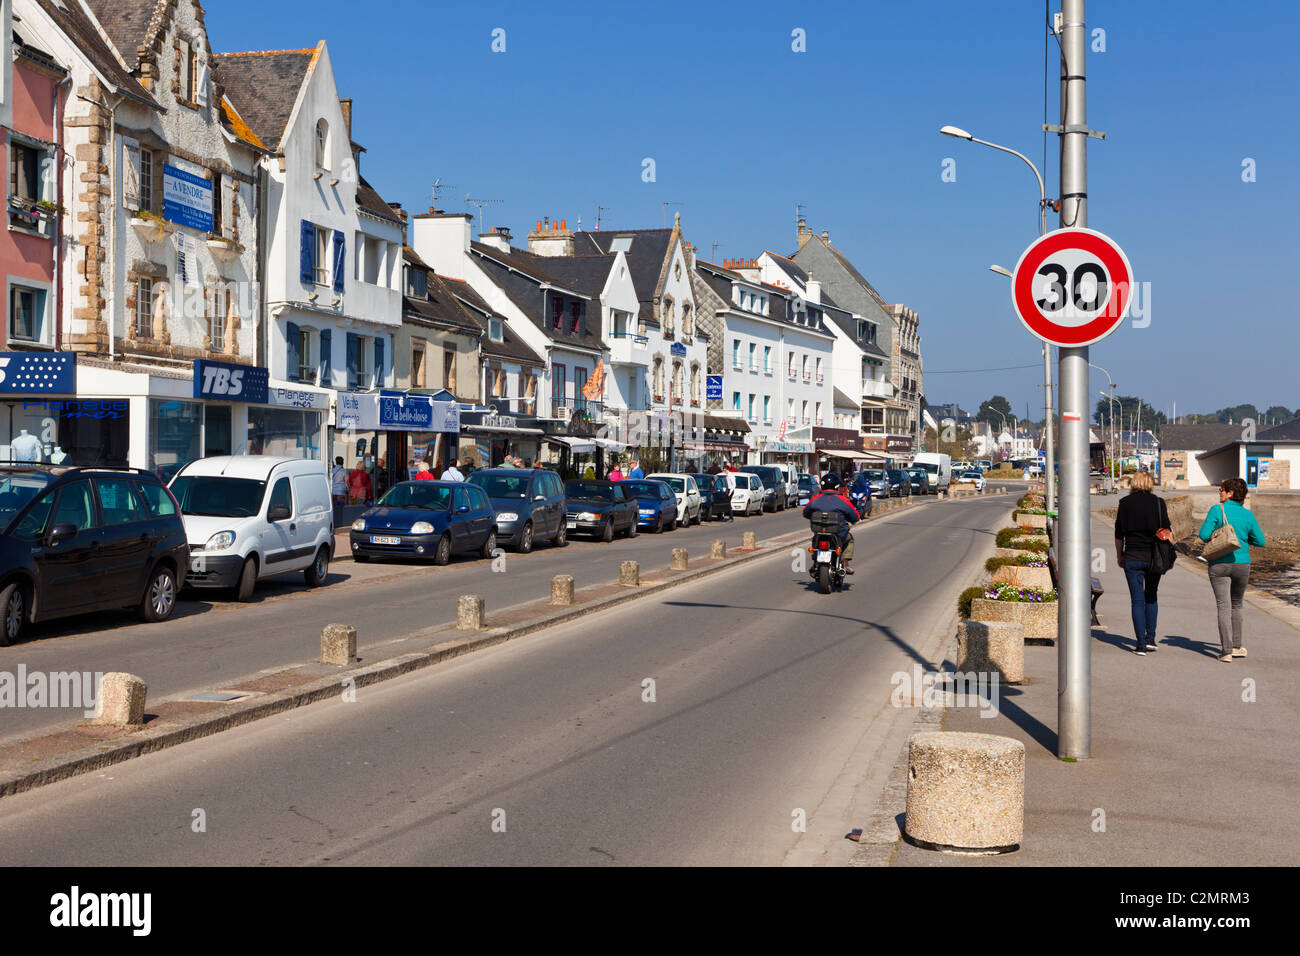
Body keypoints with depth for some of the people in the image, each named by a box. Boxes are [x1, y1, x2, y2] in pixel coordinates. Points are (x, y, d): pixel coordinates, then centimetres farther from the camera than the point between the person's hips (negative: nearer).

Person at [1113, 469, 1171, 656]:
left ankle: (1141, 644, -2)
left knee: (1138, 600, 2)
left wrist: (1119, 555, 12)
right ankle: (1150, 639, 12)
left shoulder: (1125, 503, -2)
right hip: (1154, 556, 1)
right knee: (1151, 597, 18)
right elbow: (1166, 532, -1)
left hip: (1132, 557, -1)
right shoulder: (1158, 502, -1)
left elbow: (1119, 533, 1)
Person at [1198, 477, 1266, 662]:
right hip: (1242, 564, 3)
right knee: (1236, 605, 20)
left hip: (1220, 565, -3)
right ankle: (1236, 646, 27)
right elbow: (1260, 542, 9)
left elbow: (1204, 535, -12)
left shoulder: (1217, 511, -7)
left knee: (1224, 606, -4)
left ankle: (1227, 651, -12)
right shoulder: (1248, 515, 4)